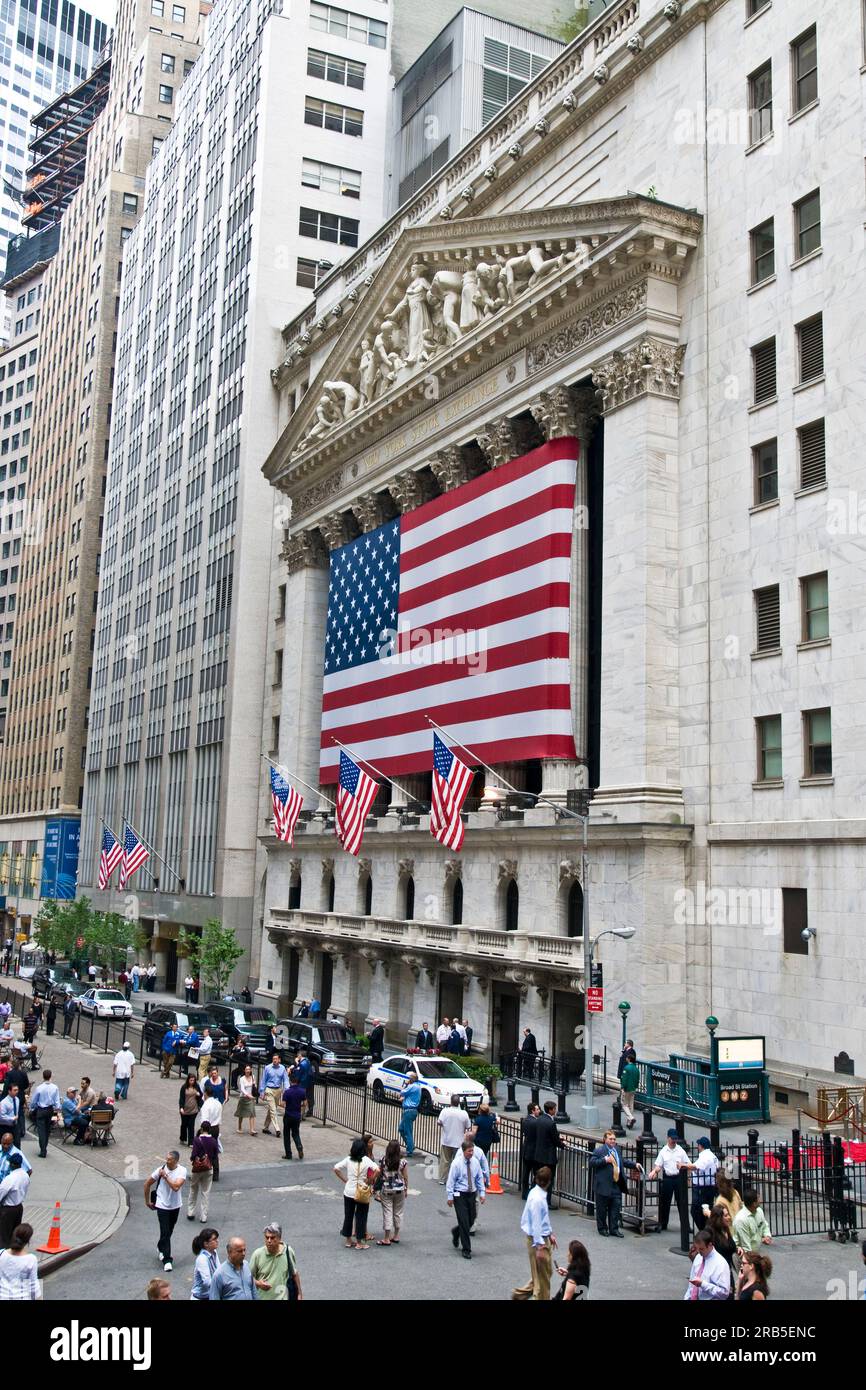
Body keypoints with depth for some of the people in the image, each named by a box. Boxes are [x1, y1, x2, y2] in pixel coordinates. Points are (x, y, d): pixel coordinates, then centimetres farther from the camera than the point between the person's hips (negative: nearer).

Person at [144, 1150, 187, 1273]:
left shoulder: (182, 1171, -14)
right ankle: (167, 1260, -3)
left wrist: (165, 1176, -25)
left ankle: (161, 1248, 45)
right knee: (165, 1233, -8)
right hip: (162, 1206, -2)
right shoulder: (160, 1170, -12)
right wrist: (147, 1201, 6)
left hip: (175, 1206, 2)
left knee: (169, 1232, 18)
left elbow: (176, 1186, -28)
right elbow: (147, 1184, 1)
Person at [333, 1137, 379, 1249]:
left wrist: (344, 1180, 3)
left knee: (348, 1216, 16)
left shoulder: (348, 1159, -3)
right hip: (362, 1193, -3)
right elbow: (377, 1170, -23)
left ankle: (348, 1240, 26)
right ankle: (359, 1243, 14)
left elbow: (336, 1168, -4)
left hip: (348, 1192, 3)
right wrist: (370, 1181, -9)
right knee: (361, 1217, 9)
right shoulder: (366, 1160, -12)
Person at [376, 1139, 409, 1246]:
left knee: (387, 1213, 5)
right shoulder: (402, 1161, -13)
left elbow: (378, 1174, -6)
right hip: (399, 1190, 1)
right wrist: (406, 1189, 9)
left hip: (386, 1190, -1)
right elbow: (405, 1177, -5)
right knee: (398, 1213, 16)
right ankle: (396, 1236, 24)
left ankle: (386, 1239, 9)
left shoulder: (383, 1160, -13)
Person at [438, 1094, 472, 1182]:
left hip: (446, 1141, 0)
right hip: (458, 1142, 0)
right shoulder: (464, 1114, -10)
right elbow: (468, 1127, -2)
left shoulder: (445, 1111, -12)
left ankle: (442, 1179, 16)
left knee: (444, 1161, 12)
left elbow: (439, 1123, -18)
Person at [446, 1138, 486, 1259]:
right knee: (464, 1222, -4)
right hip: (460, 1195, -5)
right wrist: (450, 1196, -11)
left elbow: (480, 1178, 8)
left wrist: (482, 1193, 3)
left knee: (471, 1221, 9)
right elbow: (451, 1180, -10)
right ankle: (466, 1250, 7)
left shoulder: (475, 1162, 0)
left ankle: (456, 1231, 41)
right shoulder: (457, 1163, -13)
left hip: (472, 1194, 5)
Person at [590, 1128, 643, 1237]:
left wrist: (634, 1164, 19)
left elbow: (623, 1161, 29)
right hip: (603, 1186, -6)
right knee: (602, 1209, 5)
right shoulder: (598, 1151, -10)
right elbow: (591, 1162, -17)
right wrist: (605, 1160, -23)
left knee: (616, 1208, 8)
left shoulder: (617, 1150, 14)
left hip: (616, 1186, 6)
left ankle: (614, 1229, 17)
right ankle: (602, 1228, 18)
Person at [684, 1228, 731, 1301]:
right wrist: (686, 1298, 8)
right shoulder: (698, 1257, 8)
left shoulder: (720, 1264, -13)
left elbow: (724, 1292, -16)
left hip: (709, 1299, -6)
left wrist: (702, 1284, -20)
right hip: (693, 1298, 6)